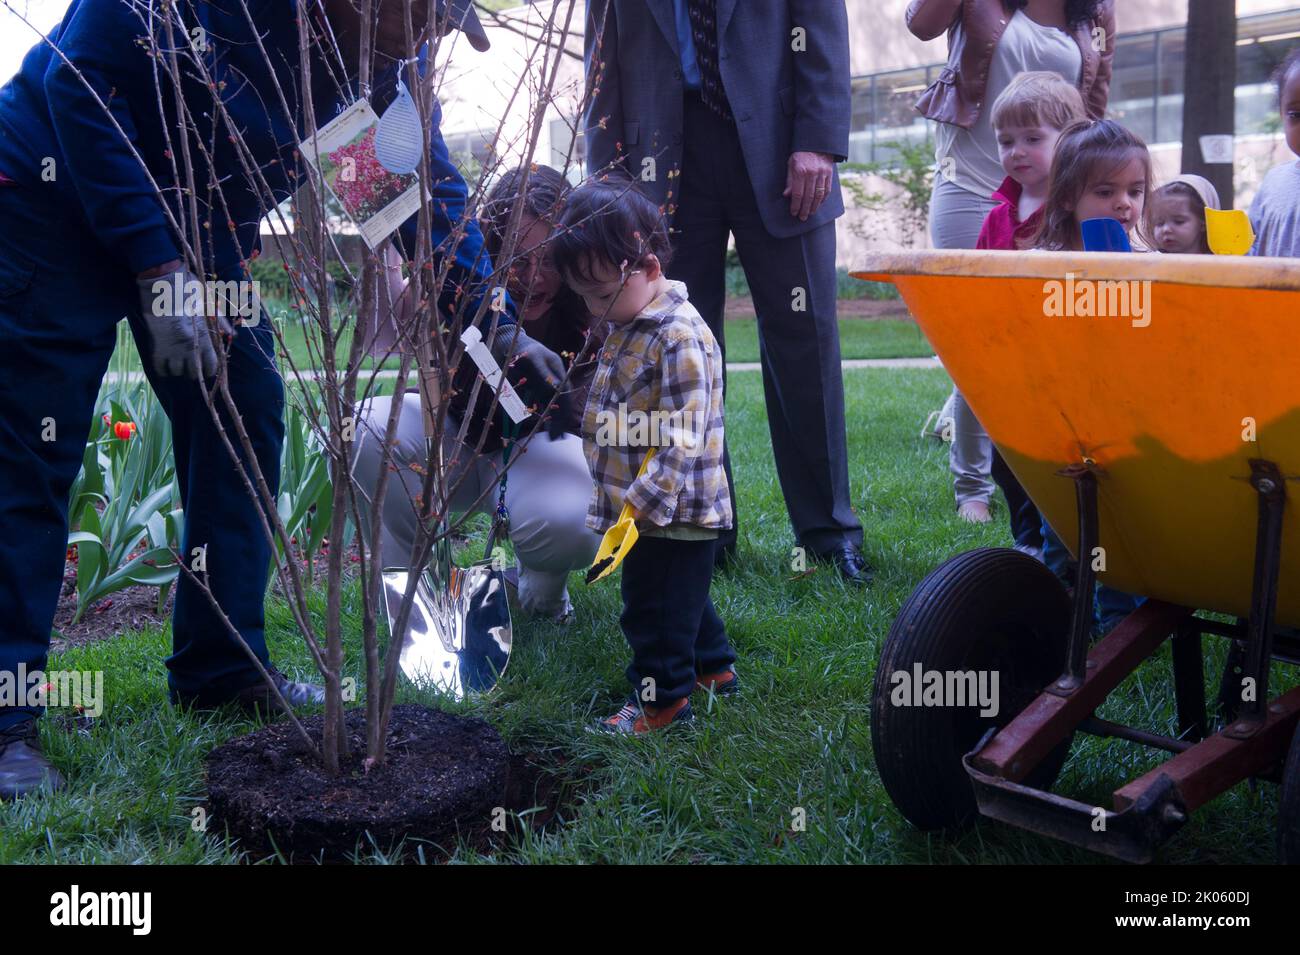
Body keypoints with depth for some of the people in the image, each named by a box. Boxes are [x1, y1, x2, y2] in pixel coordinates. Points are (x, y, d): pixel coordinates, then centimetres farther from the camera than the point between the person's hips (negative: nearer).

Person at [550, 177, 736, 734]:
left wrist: (641, 503, -27)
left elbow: (680, 440, -26)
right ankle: (713, 666, 41)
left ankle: (660, 698, 18)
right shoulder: (625, 324, 8)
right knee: (680, 595, 24)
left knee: (655, 605, 3)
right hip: (642, 506, 10)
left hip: (673, 515, -10)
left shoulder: (680, 338, -23)